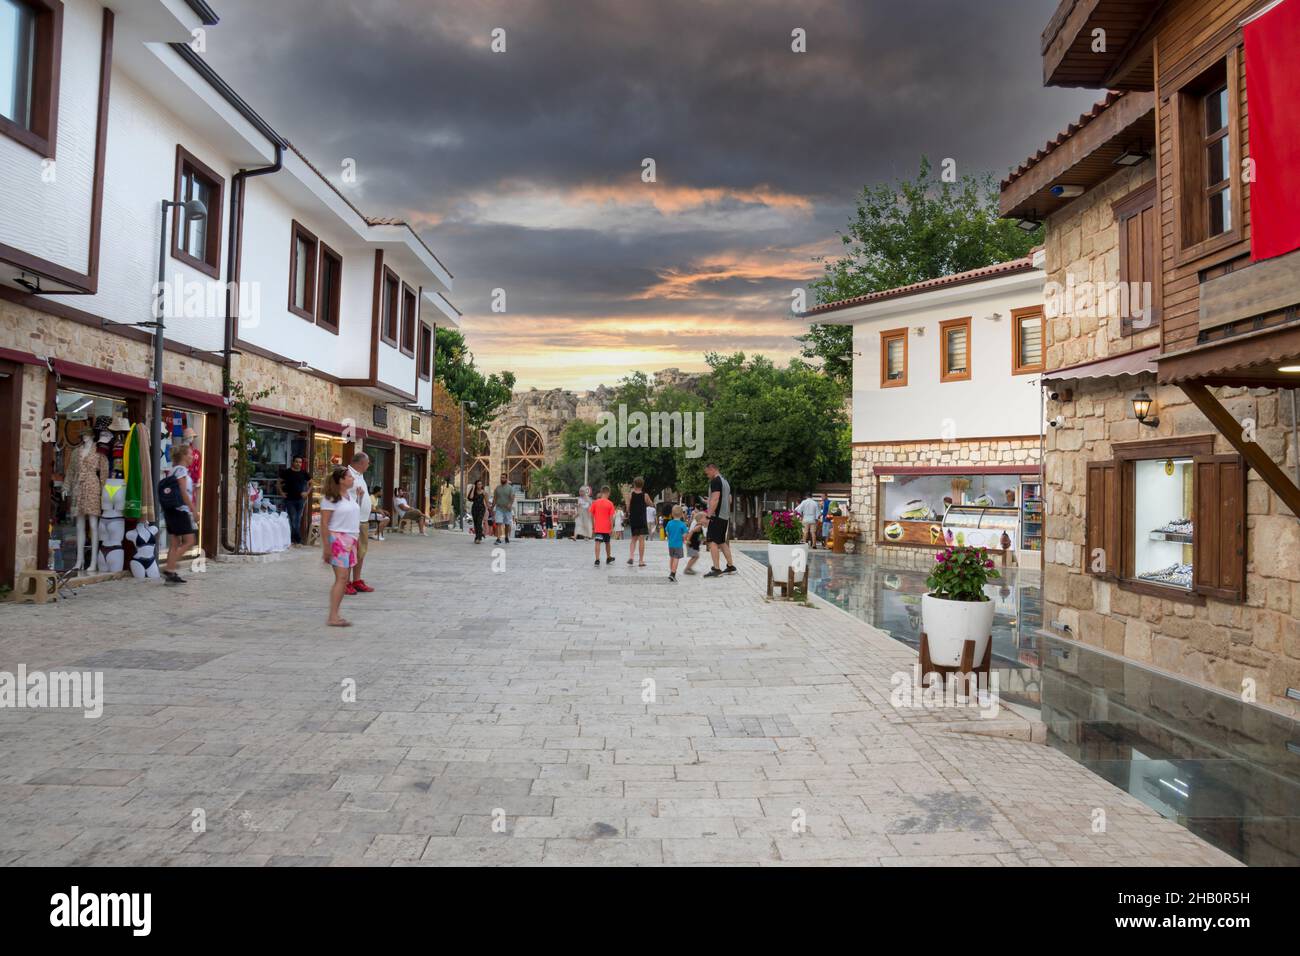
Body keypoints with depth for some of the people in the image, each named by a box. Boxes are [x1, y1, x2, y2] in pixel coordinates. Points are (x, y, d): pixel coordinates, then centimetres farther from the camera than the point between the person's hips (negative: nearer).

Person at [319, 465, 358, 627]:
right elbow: (324, 523, -13)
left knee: (344, 579, 7)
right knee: (341, 578, -13)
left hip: (350, 540, 8)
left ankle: (335, 614, 12)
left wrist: (356, 538, 19)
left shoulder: (350, 495, 14)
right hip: (337, 539, -8)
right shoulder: (330, 498, -10)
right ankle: (333, 617, -12)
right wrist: (326, 547, -17)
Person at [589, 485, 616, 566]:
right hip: (607, 528, 0)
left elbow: (592, 515, 3)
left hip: (597, 528, 0)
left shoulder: (595, 502, -1)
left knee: (597, 543, -8)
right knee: (607, 543, 18)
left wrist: (593, 526, 13)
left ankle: (597, 560, -23)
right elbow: (611, 517, -8)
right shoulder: (610, 503, -6)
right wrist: (612, 528, -3)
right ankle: (608, 558, 36)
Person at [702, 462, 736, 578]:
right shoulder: (725, 481, 19)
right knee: (722, 542, 17)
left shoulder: (715, 481, -11)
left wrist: (709, 516, -21)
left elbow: (715, 499, -20)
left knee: (712, 541, -9)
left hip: (717, 516, -10)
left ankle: (716, 569, -14)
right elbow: (729, 500, 24)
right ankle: (731, 567, 20)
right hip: (725, 516, 10)